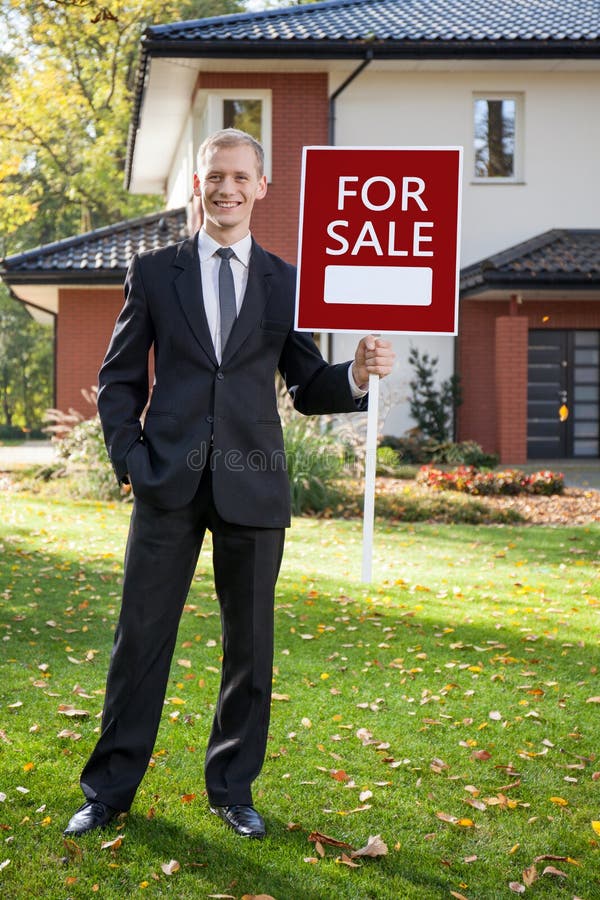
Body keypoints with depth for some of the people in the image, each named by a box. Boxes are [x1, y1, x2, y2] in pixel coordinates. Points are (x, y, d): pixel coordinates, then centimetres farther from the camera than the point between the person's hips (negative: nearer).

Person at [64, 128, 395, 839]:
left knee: (250, 645, 7)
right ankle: (109, 789, 18)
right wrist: (128, 456, -2)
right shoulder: (153, 271, 8)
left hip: (252, 485, 1)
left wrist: (357, 375, -10)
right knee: (140, 637, 4)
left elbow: (307, 388, 10)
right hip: (169, 483, -1)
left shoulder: (286, 283, 9)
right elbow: (119, 378, 10)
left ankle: (233, 789, 24)